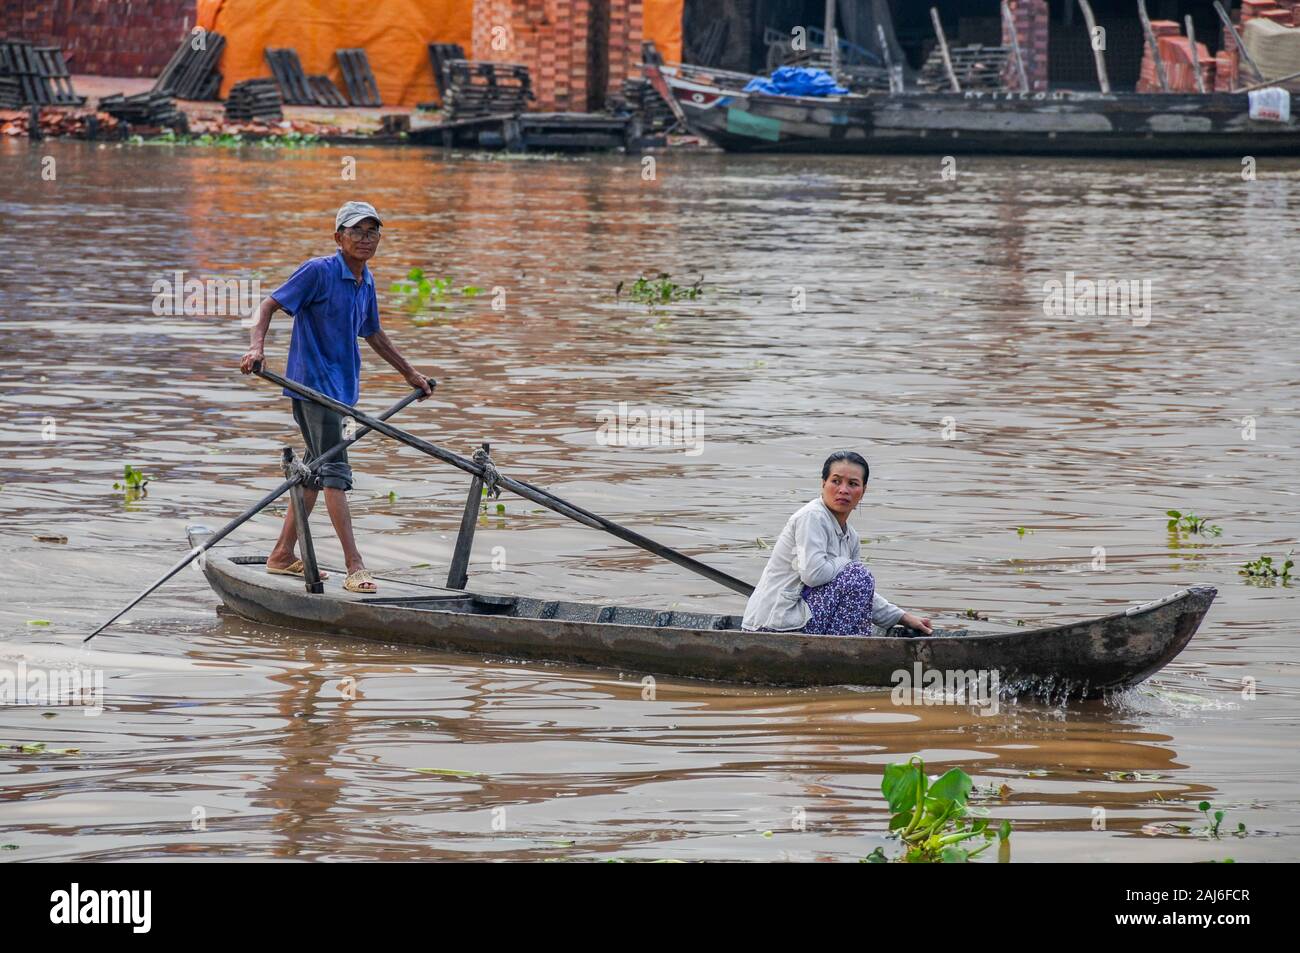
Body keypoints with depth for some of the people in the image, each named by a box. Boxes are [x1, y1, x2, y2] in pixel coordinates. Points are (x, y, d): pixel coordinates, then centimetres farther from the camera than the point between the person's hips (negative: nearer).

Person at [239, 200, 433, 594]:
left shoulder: (366, 282, 11)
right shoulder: (319, 271, -13)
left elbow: (373, 334, 27)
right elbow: (269, 305, -14)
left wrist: (410, 373, 34)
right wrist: (257, 346, -31)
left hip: (339, 385, 9)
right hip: (312, 381, -9)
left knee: (317, 470, 15)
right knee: (335, 469, -13)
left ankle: (283, 554, 24)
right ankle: (354, 567, -18)